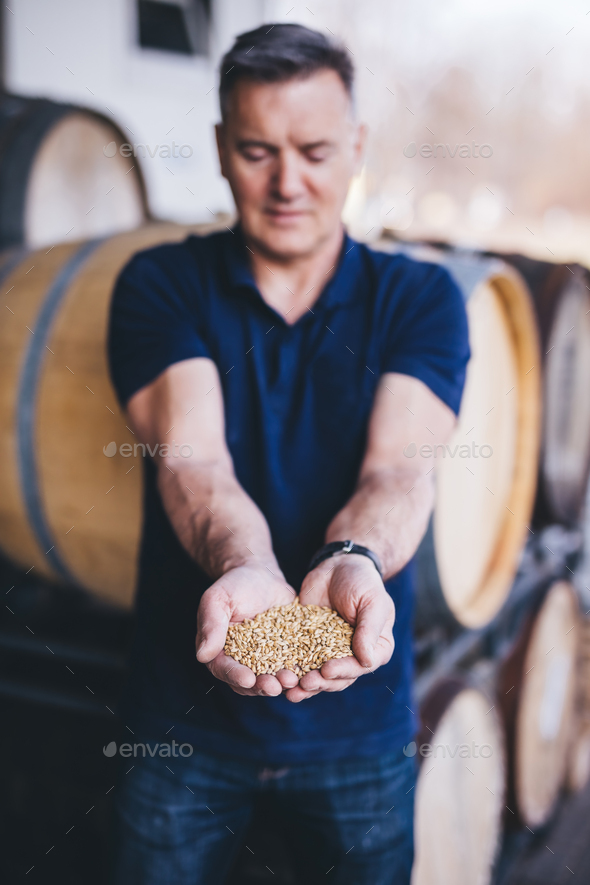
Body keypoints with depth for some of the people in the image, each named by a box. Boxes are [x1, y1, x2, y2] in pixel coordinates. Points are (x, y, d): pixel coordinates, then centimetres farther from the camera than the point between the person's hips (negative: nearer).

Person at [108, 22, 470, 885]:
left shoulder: (420, 297, -3)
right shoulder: (161, 285, -5)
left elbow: (399, 465, -19)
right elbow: (189, 455, -21)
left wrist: (354, 561, -41)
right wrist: (244, 567, -42)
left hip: (360, 719, 1)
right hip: (184, 715, 0)